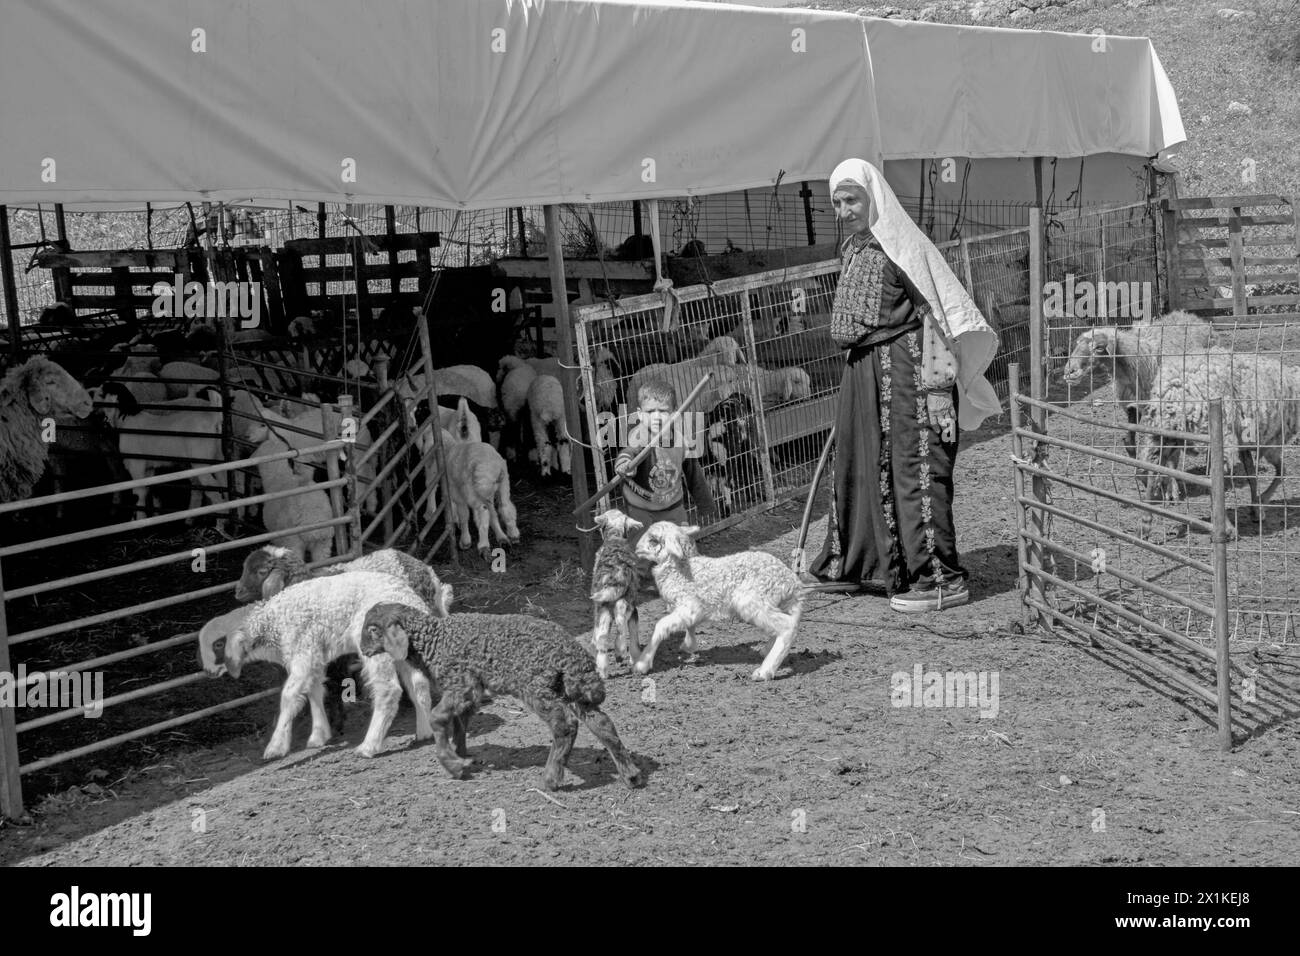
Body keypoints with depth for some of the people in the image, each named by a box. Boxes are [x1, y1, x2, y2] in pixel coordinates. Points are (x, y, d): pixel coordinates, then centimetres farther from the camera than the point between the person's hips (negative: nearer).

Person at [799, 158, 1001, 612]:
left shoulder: (902, 245, -13)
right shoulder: (853, 250, 13)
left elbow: (936, 312, -16)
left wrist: (936, 380, -21)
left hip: (902, 367, -9)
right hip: (862, 370, 9)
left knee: (913, 468, -8)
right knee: (857, 463, 16)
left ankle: (940, 578, -4)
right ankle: (847, 563, 29)